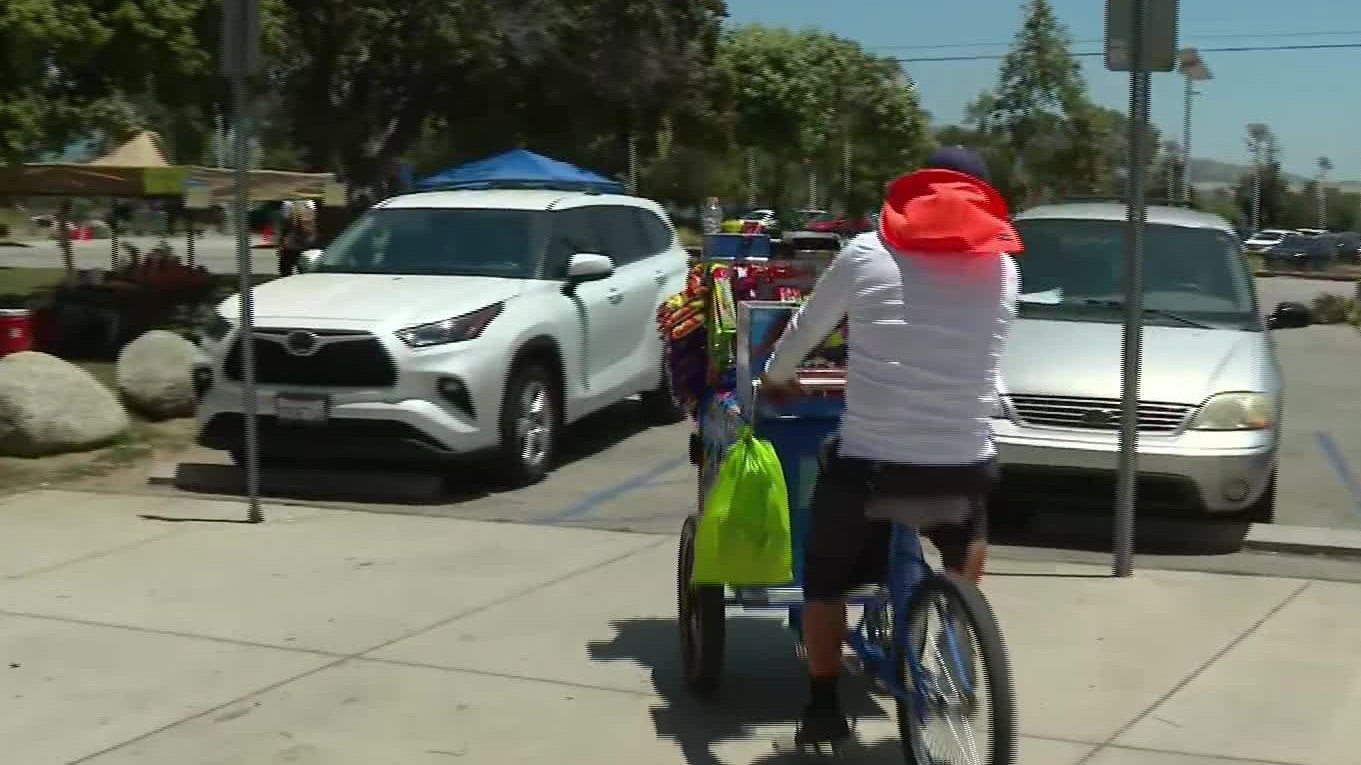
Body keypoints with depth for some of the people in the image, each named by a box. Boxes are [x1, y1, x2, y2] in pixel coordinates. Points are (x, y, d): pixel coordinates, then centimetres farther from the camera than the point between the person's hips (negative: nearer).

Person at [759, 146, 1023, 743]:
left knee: (824, 581, 22)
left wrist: (776, 378, 33)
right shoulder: (1004, 271, 6)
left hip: (866, 465, -2)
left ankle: (823, 706, 21)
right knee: (967, 545, 36)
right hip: (963, 471, 3)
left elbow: (804, 329, 12)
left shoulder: (867, 254, 1)